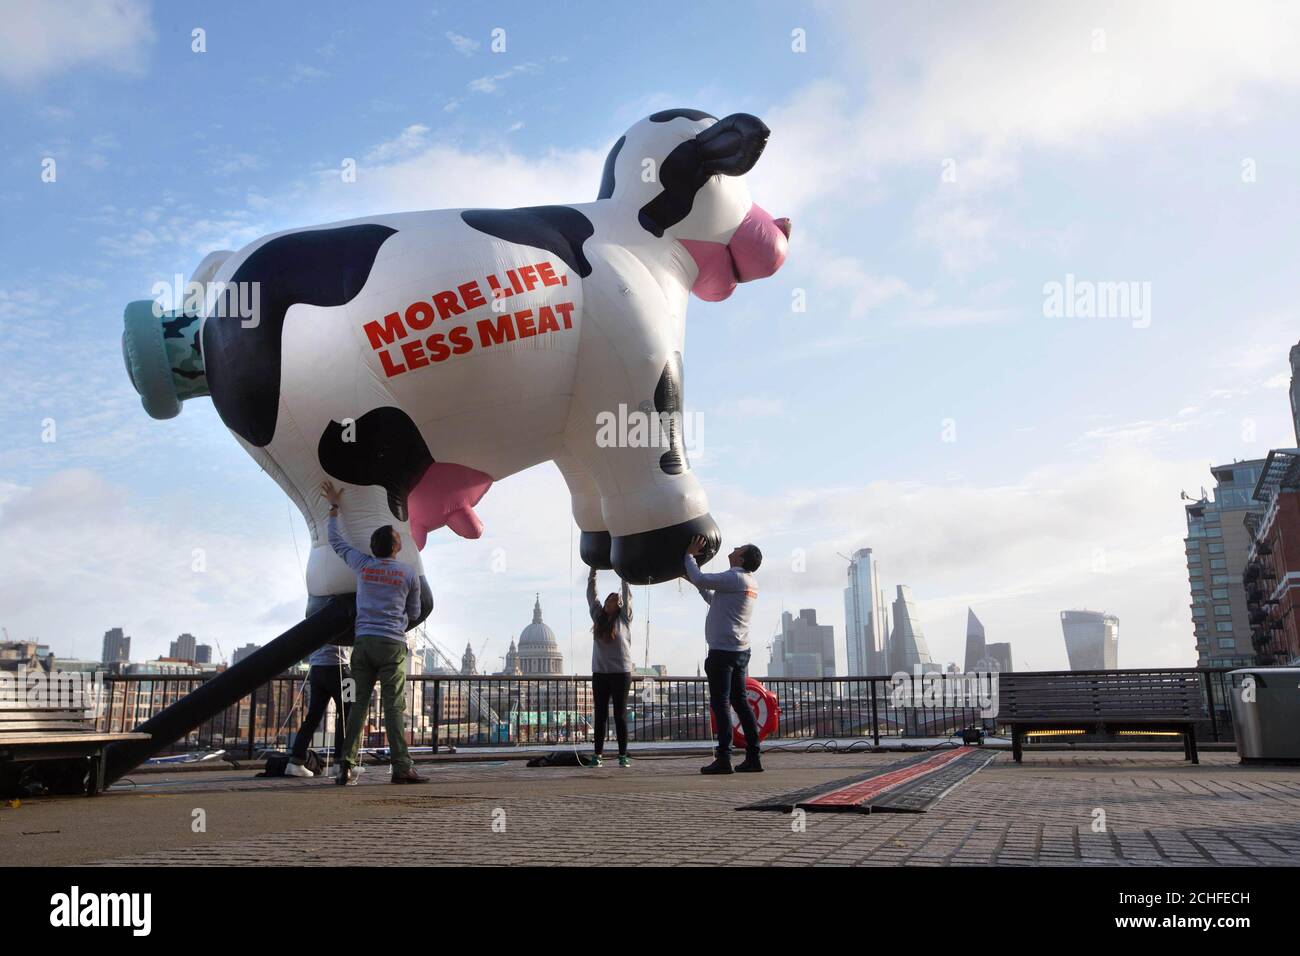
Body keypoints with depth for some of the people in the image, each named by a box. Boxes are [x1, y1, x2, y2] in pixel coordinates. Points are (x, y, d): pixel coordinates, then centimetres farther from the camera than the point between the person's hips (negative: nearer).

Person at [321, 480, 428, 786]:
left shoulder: (362, 565, 9)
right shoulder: (409, 573, 4)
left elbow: (336, 541, 25)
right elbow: (414, 614, 13)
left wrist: (334, 507, 34)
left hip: (363, 642, 3)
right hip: (393, 643, -3)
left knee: (359, 704, 5)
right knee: (394, 706, -6)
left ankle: (346, 766, 1)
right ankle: (402, 767, -10)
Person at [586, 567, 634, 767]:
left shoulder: (624, 618, 3)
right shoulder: (598, 618, 11)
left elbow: (627, 595, 1)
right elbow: (591, 595, 11)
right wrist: (593, 571, 10)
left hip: (621, 673, -3)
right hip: (600, 673, 3)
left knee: (620, 715, 1)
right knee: (600, 715, 4)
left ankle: (623, 755, 5)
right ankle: (598, 754, 7)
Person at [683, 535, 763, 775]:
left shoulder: (735, 578, -12)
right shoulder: (749, 582, 18)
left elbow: (701, 579, -15)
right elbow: (713, 599, 27)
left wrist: (690, 555, -1)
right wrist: (695, 580, 24)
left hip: (723, 650, -9)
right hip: (741, 650, 9)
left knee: (720, 703, -7)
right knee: (740, 701, 11)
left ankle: (723, 758, -9)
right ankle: (753, 757, 12)